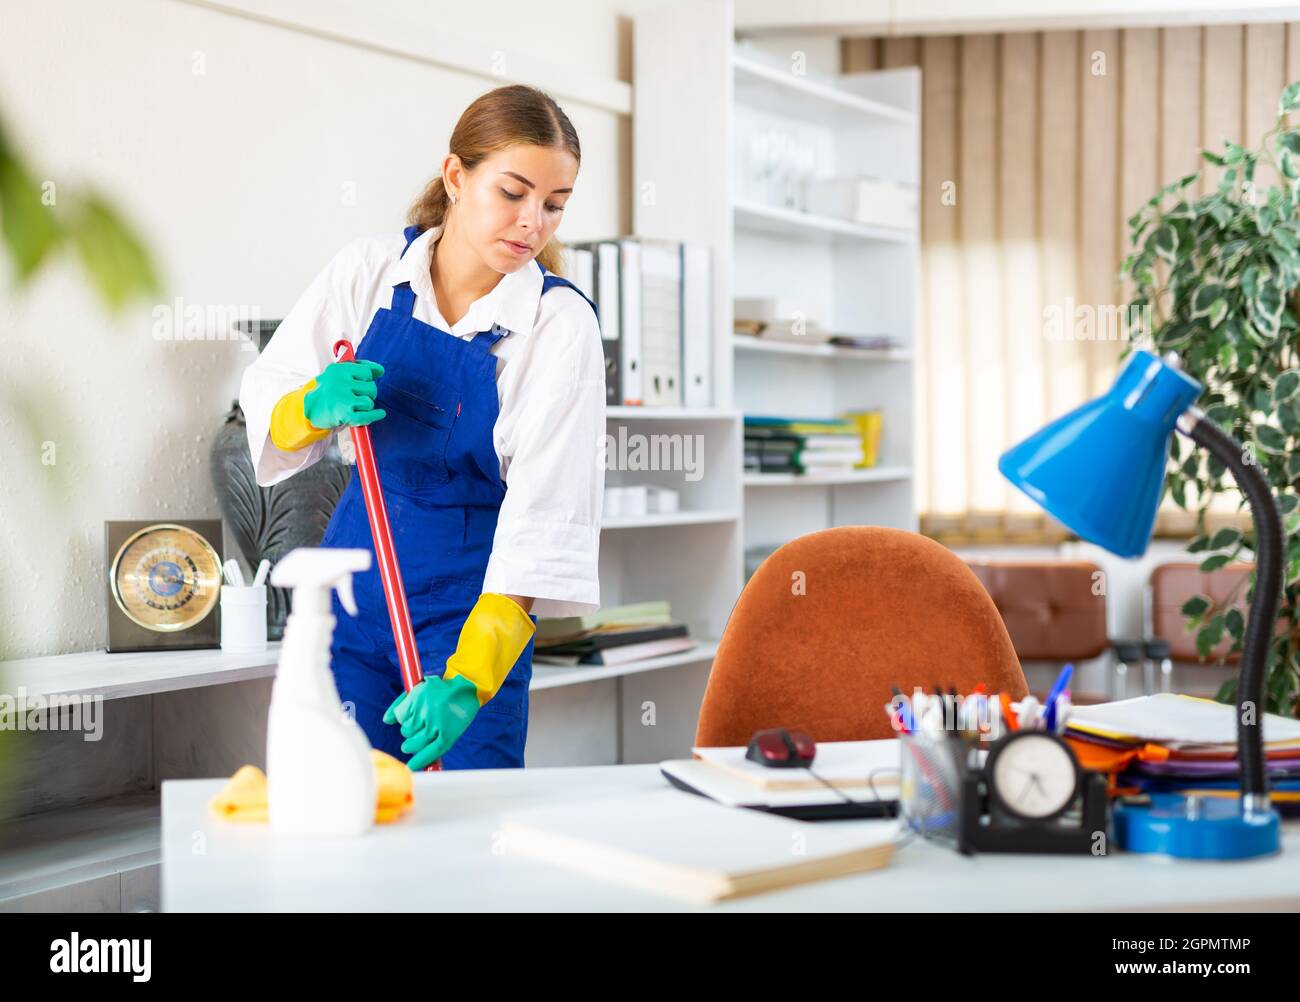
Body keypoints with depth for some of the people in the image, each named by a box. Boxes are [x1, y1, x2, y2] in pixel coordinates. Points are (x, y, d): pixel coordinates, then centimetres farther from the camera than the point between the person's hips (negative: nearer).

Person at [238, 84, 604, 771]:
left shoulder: (561, 324, -13)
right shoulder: (369, 269, -4)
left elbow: (546, 517, -20)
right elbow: (264, 400, 3)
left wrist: (468, 681, -31)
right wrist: (315, 407, -22)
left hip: (473, 609, -2)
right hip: (354, 584, 3)